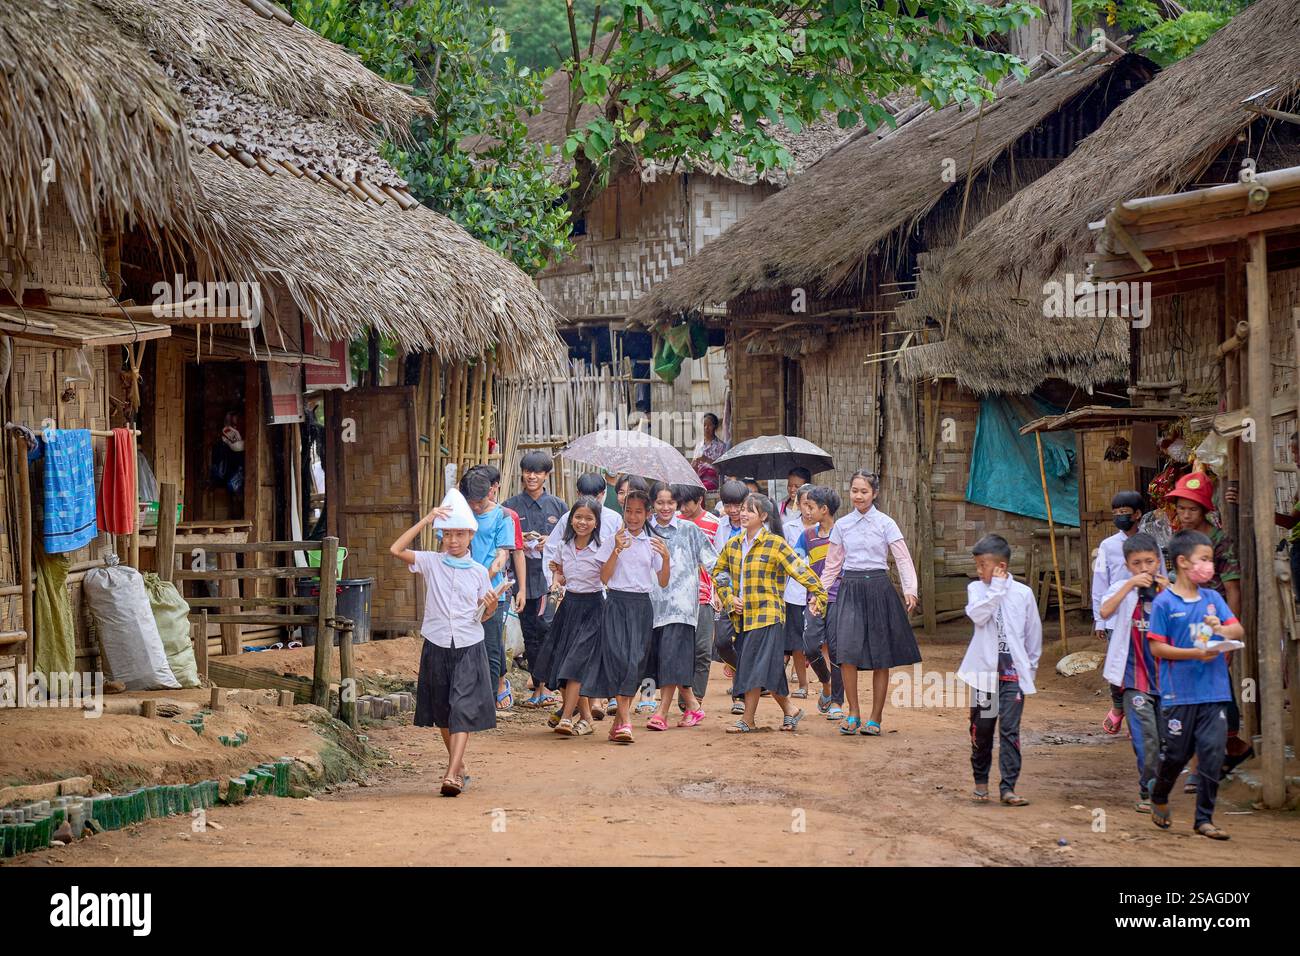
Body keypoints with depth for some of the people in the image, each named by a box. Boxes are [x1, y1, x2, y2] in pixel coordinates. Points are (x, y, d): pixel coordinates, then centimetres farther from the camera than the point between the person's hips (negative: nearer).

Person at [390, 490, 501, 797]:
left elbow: (481, 616, 10)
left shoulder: (479, 572, 3)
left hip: (469, 647, -1)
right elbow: (396, 550, -15)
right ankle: (460, 768, 28)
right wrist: (426, 520, -15)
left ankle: (452, 775, -19)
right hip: (437, 646, 1)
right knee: (443, 713, 11)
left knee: (463, 712, -11)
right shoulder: (430, 563, 0)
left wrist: (491, 608, -14)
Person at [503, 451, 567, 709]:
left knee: (547, 627, -15)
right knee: (530, 635, 5)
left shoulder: (558, 506, 9)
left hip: (551, 575, -1)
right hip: (524, 577, 1)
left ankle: (544, 685, -9)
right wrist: (519, 542, -10)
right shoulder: (510, 507, 7)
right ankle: (539, 687, 13)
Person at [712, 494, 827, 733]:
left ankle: (747, 720, 0)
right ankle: (790, 710, 23)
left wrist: (816, 594, -16)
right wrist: (728, 598, 9)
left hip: (766, 615, -6)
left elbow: (800, 570, -9)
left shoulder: (775, 544, -7)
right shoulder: (733, 545, 10)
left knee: (755, 667, -6)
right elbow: (718, 572, 22)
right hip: (742, 615, 6)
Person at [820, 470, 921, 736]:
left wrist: (909, 590, -20)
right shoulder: (842, 525, 8)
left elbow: (903, 559, -7)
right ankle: (853, 713, 2)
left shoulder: (885, 523, -1)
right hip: (850, 590, 2)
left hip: (877, 588, -2)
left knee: (880, 658, 2)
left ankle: (875, 719, 11)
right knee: (847, 651, -11)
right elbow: (832, 564, 15)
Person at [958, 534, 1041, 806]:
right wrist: (997, 588, -17)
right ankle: (981, 781, 24)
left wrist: (1031, 666, 14)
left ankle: (1008, 787, -3)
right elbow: (978, 615, -20)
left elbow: (1034, 633, 9)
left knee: (1010, 730, -4)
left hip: (1014, 672, -1)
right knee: (982, 728, 9)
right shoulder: (976, 589, 1)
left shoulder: (1023, 593, -1)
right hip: (984, 670, 1)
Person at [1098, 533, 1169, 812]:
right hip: (1134, 676, -3)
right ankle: (1148, 792, -5)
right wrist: (1130, 585, -20)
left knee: (1166, 735, 10)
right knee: (1146, 736, -12)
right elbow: (1105, 612, -18)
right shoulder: (1123, 589, 1)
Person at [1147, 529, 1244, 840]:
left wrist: (1222, 629, -15)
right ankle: (1159, 798, 35)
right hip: (1179, 694, -4)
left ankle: (1204, 818, 10)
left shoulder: (1213, 598, 9)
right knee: (1176, 754, 7)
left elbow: (1238, 630, 7)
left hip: (1215, 692, 4)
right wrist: (1196, 654, -17)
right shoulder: (1164, 602, -6)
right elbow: (1157, 647, -8)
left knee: (1212, 756, 0)